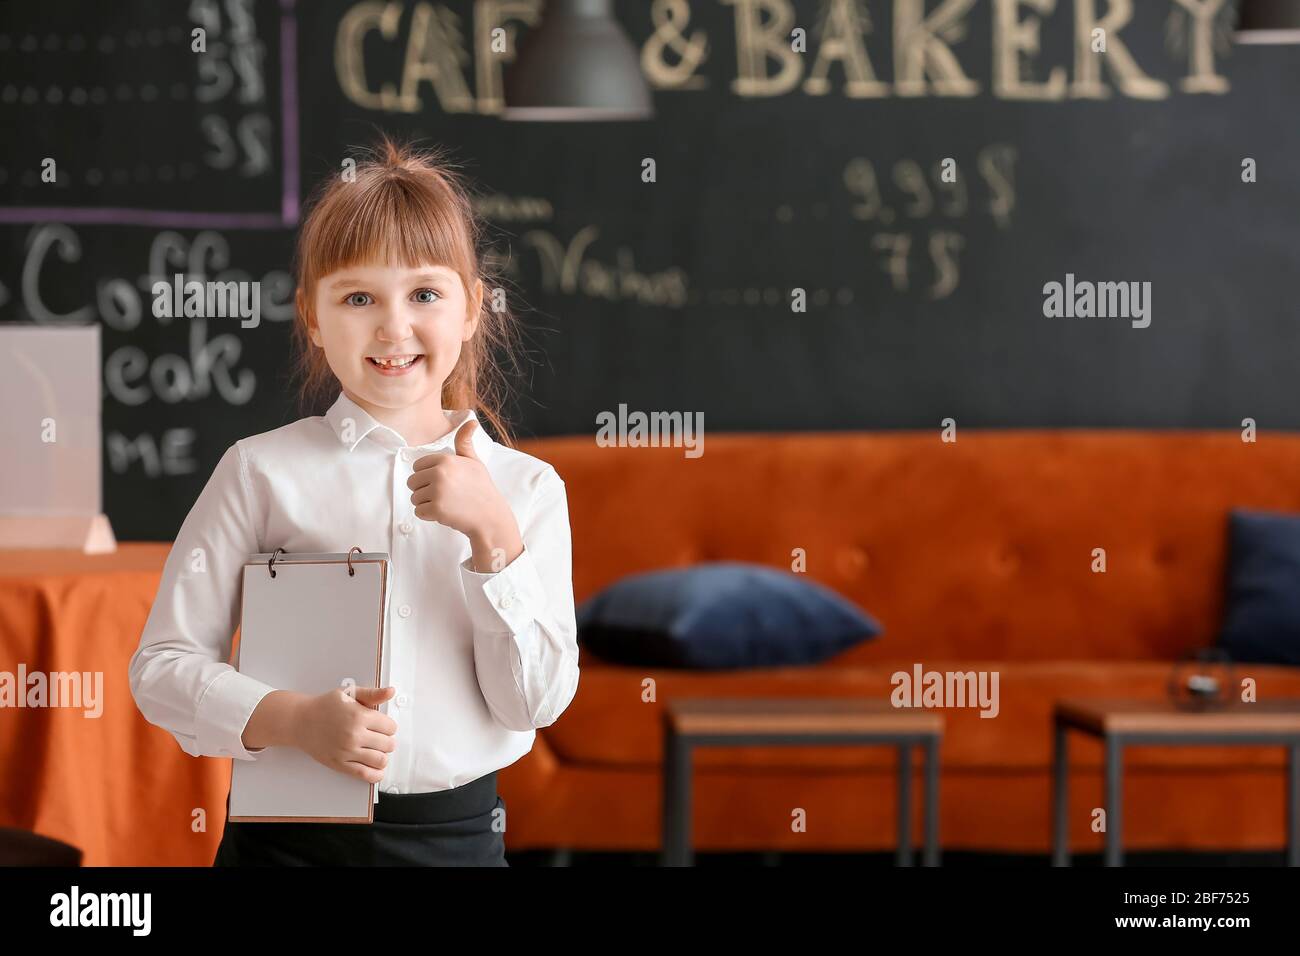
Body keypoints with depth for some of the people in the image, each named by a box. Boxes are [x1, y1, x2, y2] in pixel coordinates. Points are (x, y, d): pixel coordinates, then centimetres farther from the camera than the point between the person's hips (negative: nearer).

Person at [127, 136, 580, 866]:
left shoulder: (527, 488, 1)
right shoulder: (265, 471, -4)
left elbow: (536, 702, -6)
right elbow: (163, 664, -5)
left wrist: (494, 533, -17)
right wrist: (294, 720, -21)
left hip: (458, 834, 1)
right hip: (289, 837, -1)